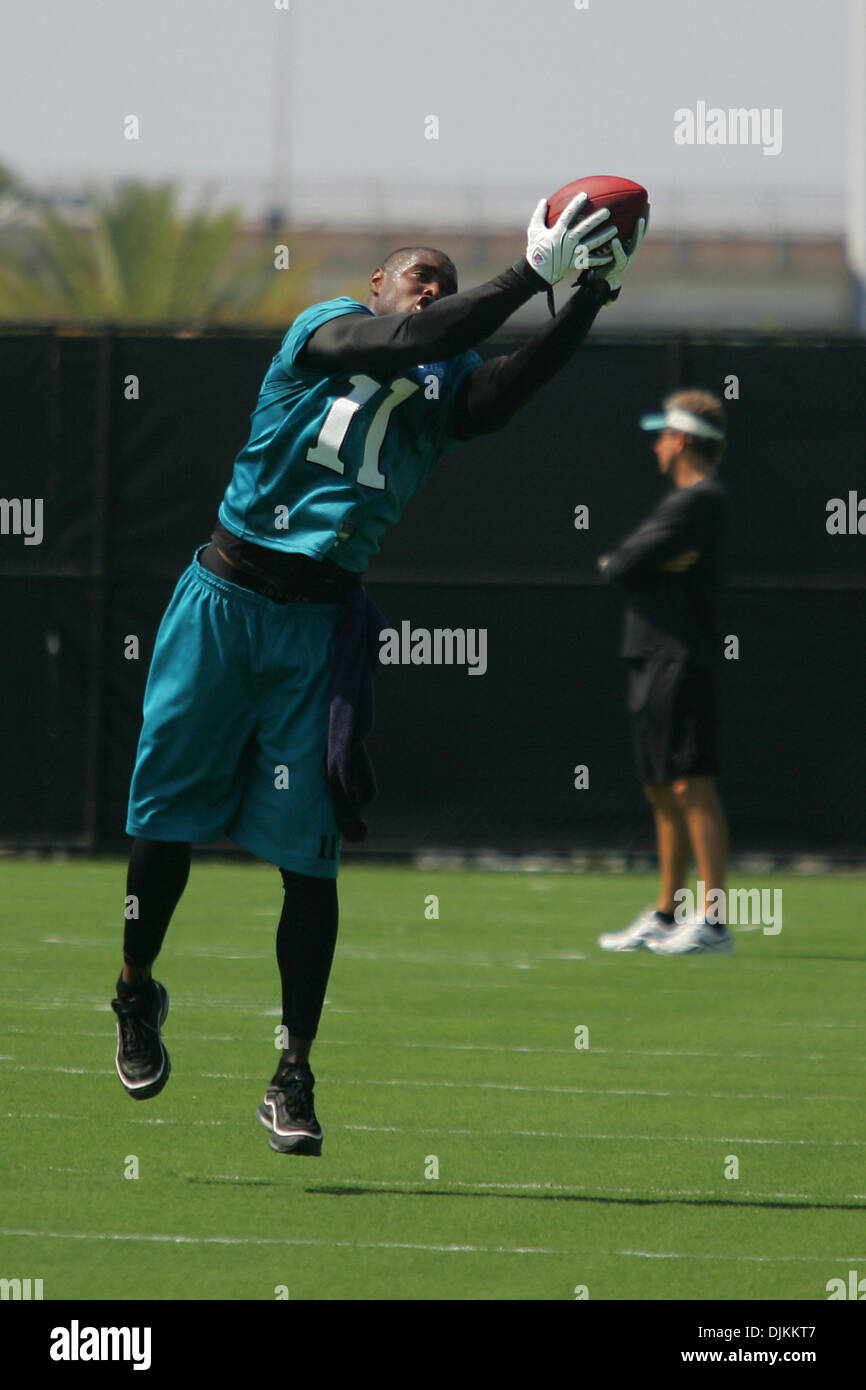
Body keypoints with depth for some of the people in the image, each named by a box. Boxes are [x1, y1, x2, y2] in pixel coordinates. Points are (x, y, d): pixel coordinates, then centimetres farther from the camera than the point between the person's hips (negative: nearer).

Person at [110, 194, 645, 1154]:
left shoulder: (446, 384, 10)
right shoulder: (324, 327, 1)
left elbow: (501, 394, -12)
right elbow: (405, 344, -19)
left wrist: (591, 298, -22)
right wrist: (529, 275, -24)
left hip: (321, 624, 2)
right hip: (225, 597, -2)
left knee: (308, 857, -3)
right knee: (166, 817, 5)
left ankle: (293, 1076, 4)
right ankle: (137, 993, 30)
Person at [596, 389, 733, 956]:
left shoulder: (697, 501, -12)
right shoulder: (689, 499, 20)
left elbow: (620, 566, -14)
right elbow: (618, 564, 15)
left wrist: (618, 564, 7)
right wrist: (654, 564, -4)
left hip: (680, 664, -11)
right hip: (655, 659, 11)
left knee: (691, 787, -14)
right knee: (663, 793, 14)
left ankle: (712, 920, -19)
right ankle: (666, 916, 21)